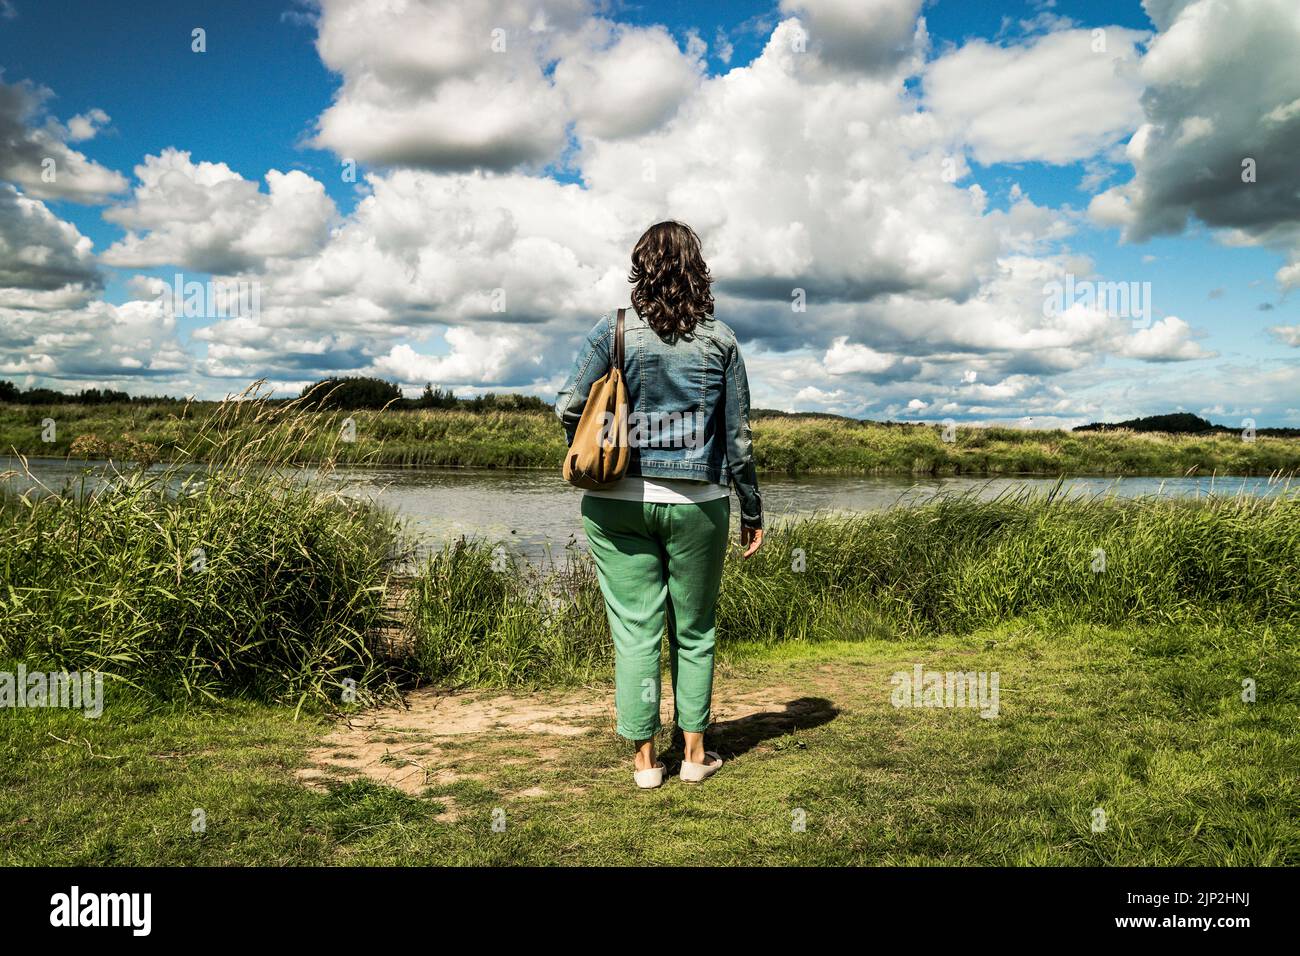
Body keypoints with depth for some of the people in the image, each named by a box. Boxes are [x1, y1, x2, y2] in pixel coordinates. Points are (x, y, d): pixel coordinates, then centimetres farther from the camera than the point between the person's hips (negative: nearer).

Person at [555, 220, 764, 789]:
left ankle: (645, 757, 15)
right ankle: (694, 753, 22)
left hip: (619, 505, 0)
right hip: (696, 506, 1)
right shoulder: (720, 341, -1)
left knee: (635, 630, 8)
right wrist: (753, 513, 9)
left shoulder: (614, 331, -4)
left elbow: (569, 408, -7)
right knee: (694, 630, 15)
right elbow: (738, 437, 0)